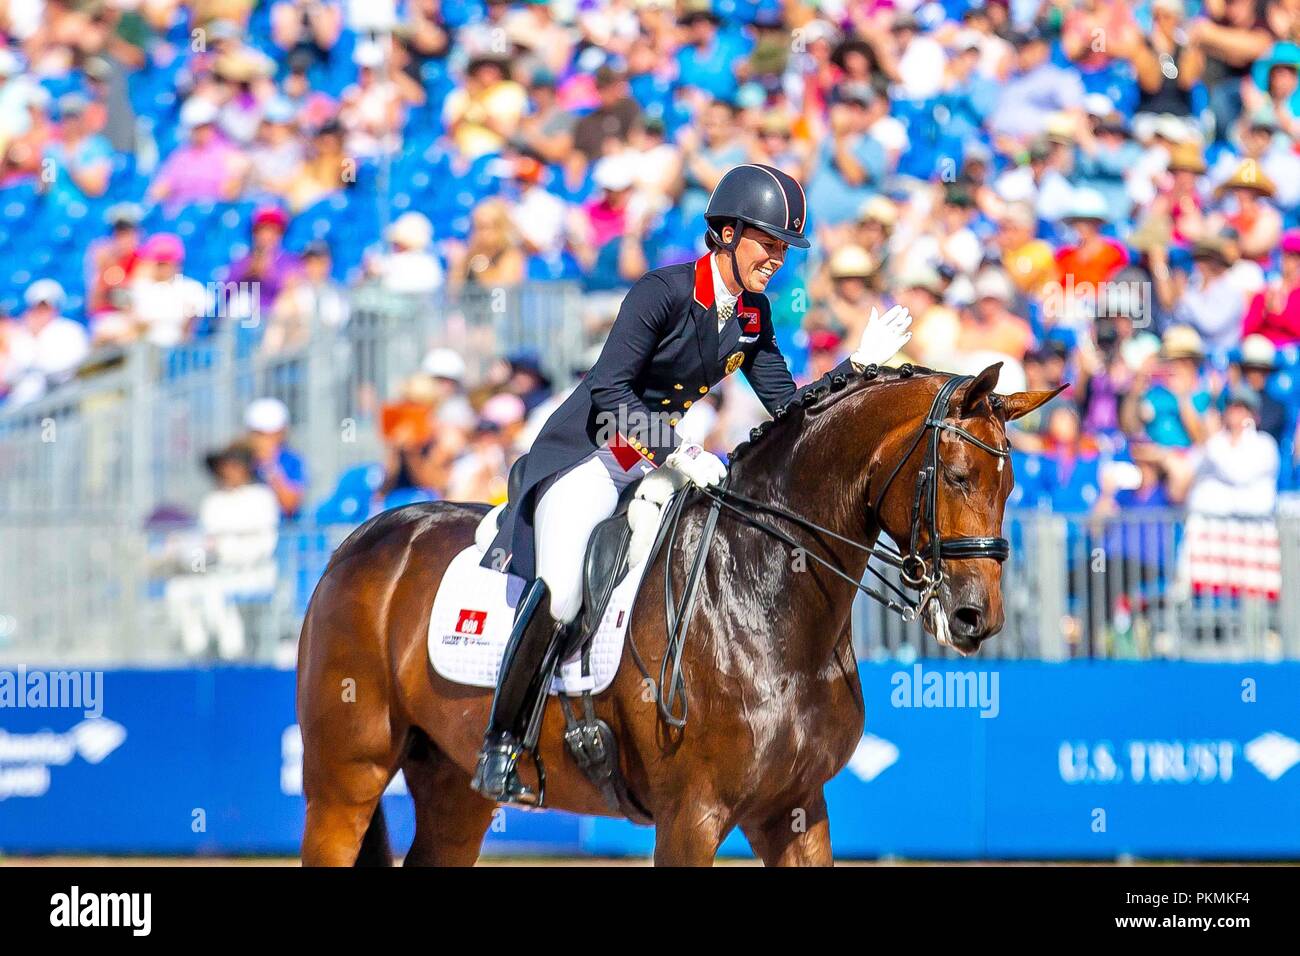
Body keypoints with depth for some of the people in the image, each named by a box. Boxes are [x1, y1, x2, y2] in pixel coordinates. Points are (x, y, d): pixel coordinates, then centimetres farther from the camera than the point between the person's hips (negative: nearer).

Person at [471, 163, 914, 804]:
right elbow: (610, 393, -25)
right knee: (559, 594, -29)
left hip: (657, 459, 8)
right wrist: (679, 454, -33)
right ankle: (500, 744, -18)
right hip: (584, 454, -8)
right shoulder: (663, 292, -19)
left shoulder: (752, 317, 3)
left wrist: (859, 366, -4)